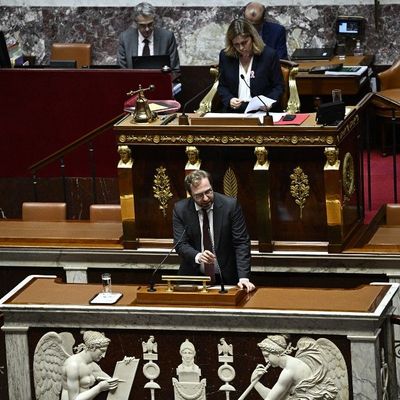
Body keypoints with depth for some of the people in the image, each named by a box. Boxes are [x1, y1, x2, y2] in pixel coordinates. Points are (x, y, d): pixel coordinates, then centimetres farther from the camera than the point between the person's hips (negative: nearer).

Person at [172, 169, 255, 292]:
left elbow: (241, 242, -7)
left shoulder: (230, 205, -7)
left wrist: (243, 278, -18)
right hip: (192, 277, 1)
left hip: (226, 277, -1)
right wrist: (197, 256, -28)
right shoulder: (180, 209, -3)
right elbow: (180, 244, -6)